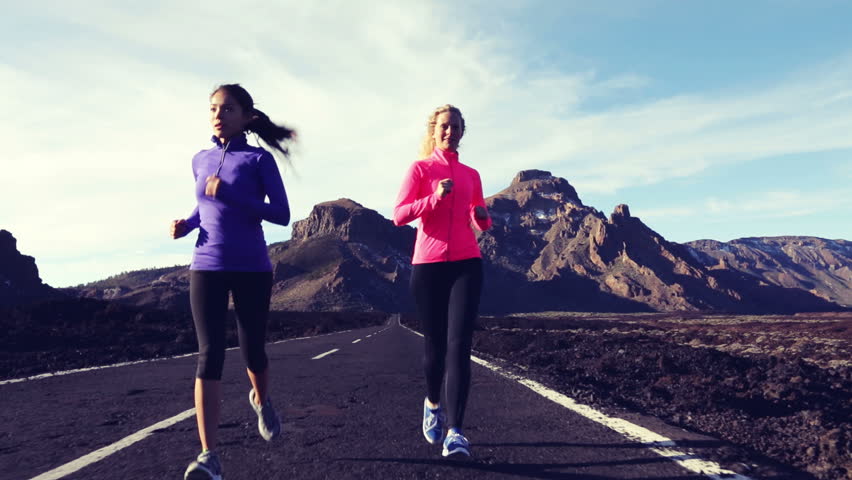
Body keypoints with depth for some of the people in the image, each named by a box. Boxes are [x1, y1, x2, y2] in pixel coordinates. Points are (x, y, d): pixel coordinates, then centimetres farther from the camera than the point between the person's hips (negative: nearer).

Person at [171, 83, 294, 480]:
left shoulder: (259, 159, -2)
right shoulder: (200, 161, 11)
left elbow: (282, 215, -8)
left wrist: (232, 195, -18)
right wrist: (187, 224, 4)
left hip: (252, 270, -2)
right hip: (206, 268, 3)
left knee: (252, 350, 9)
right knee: (209, 354, -7)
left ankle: (261, 400, 44)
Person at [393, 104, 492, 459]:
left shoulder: (471, 174, 14)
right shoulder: (420, 168, 4)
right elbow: (398, 216, -7)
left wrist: (484, 217, -1)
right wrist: (435, 197, -19)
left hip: (466, 264, 2)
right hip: (428, 264, -2)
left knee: (459, 345, -11)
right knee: (435, 346, 6)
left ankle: (455, 431, -11)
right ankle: (433, 403, 36)